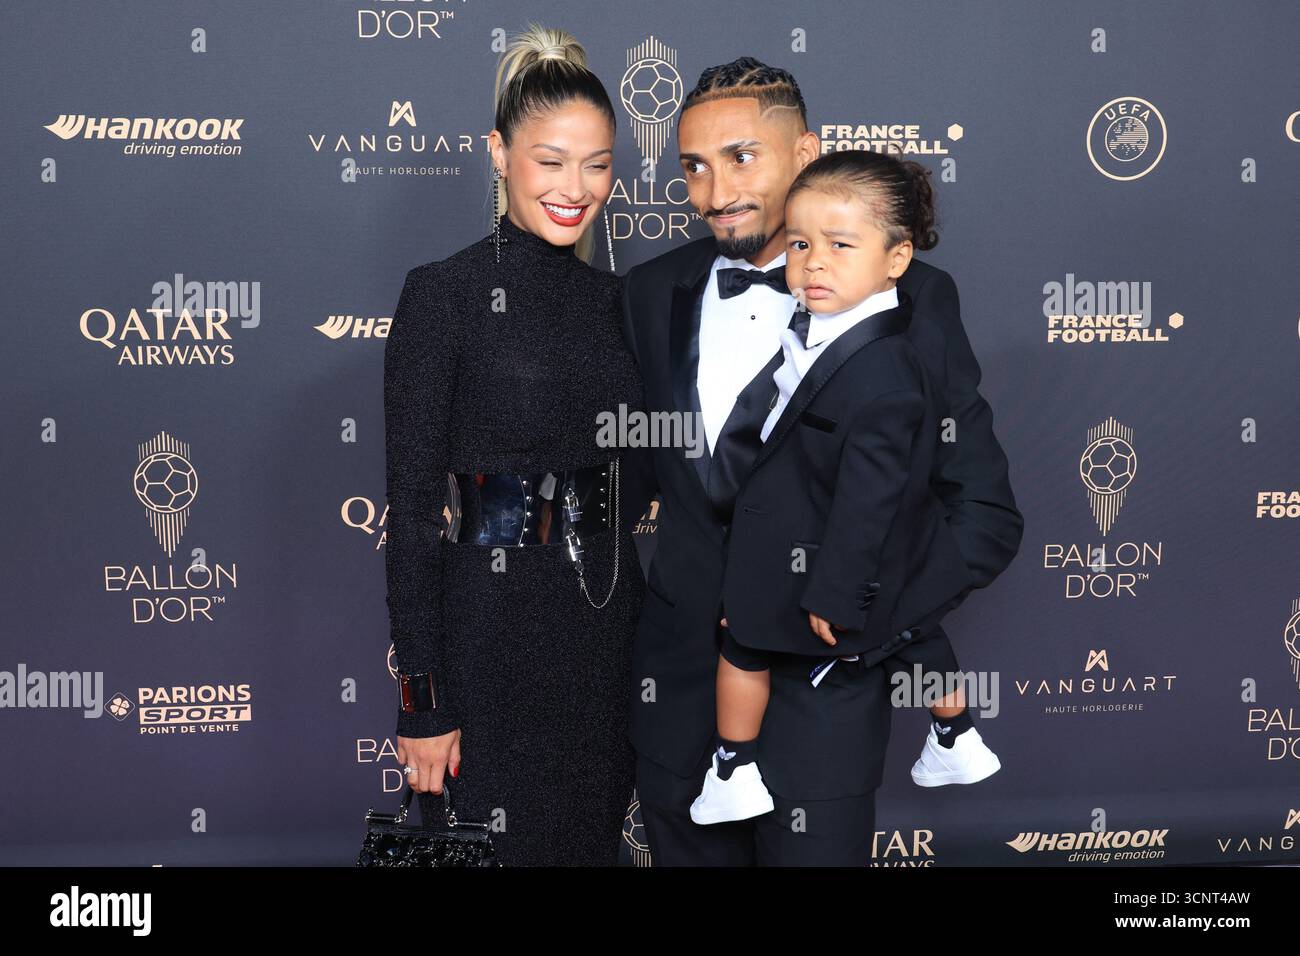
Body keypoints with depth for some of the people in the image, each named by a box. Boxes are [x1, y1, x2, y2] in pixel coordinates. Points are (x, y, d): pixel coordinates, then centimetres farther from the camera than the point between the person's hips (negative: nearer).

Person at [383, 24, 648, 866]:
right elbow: (411, 503, -12)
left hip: (608, 622, 6)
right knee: (492, 844, 6)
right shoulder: (443, 294, -10)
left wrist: (642, 634, 13)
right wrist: (423, 699, -14)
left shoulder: (613, 297, 8)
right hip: (491, 629, -6)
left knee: (597, 835, 15)